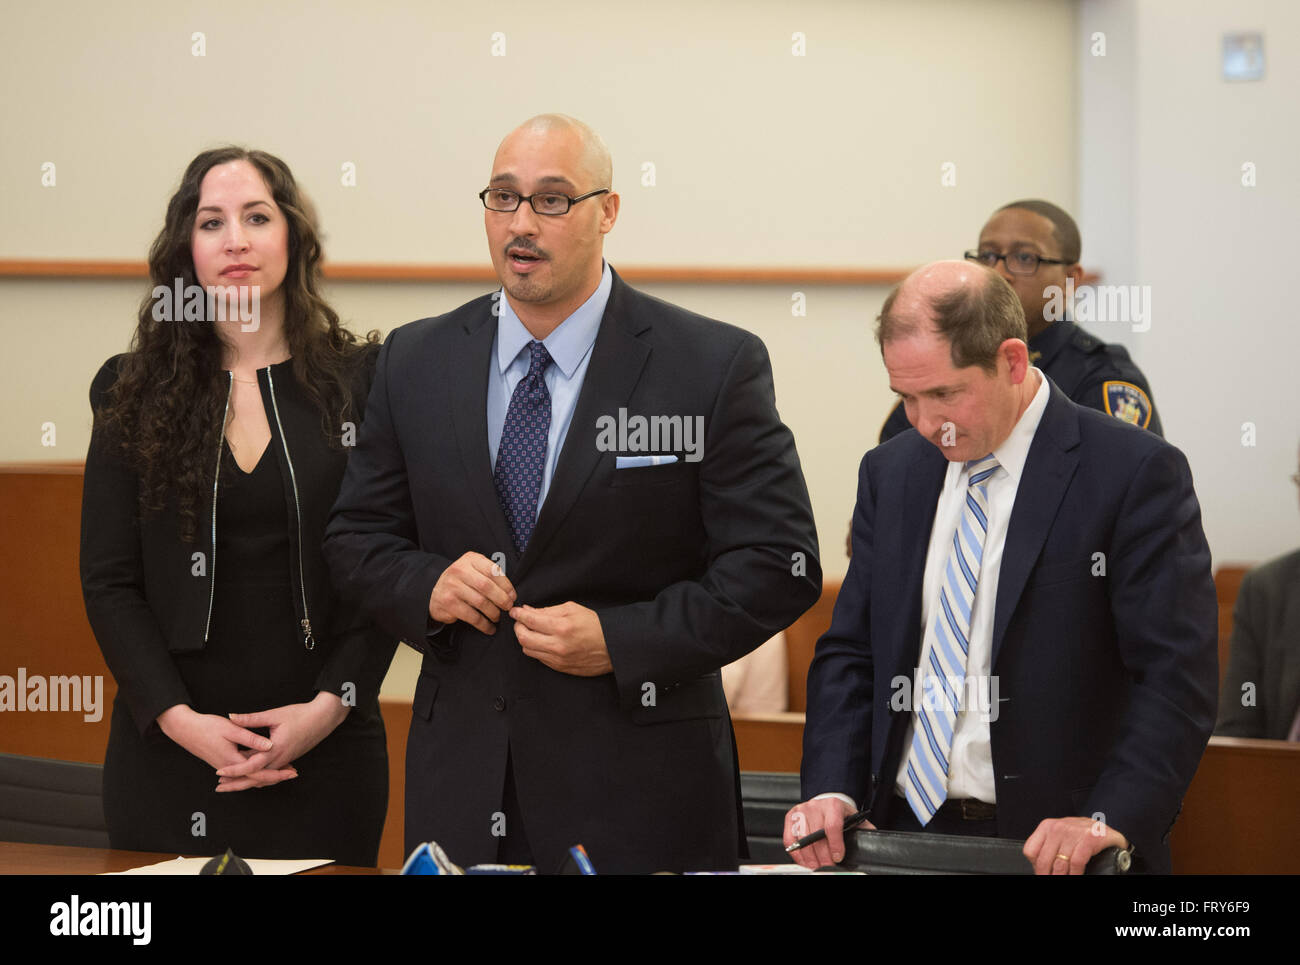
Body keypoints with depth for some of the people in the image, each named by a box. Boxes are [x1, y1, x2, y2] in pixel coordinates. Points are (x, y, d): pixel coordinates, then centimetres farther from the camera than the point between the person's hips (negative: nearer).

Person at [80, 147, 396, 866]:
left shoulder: (363, 381, 2)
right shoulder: (133, 393, 5)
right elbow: (108, 582, 2)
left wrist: (330, 706, -12)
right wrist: (179, 718, -11)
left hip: (323, 747, -1)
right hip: (167, 747, 1)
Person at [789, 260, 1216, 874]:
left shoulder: (1135, 473, -10)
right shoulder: (890, 473, 8)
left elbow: (1176, 677, -14)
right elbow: (850, 653, 11)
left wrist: (1111, 820, -25)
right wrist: (831, 791, -5)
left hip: (1060, 851, -4)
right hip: (909, 833, 5)